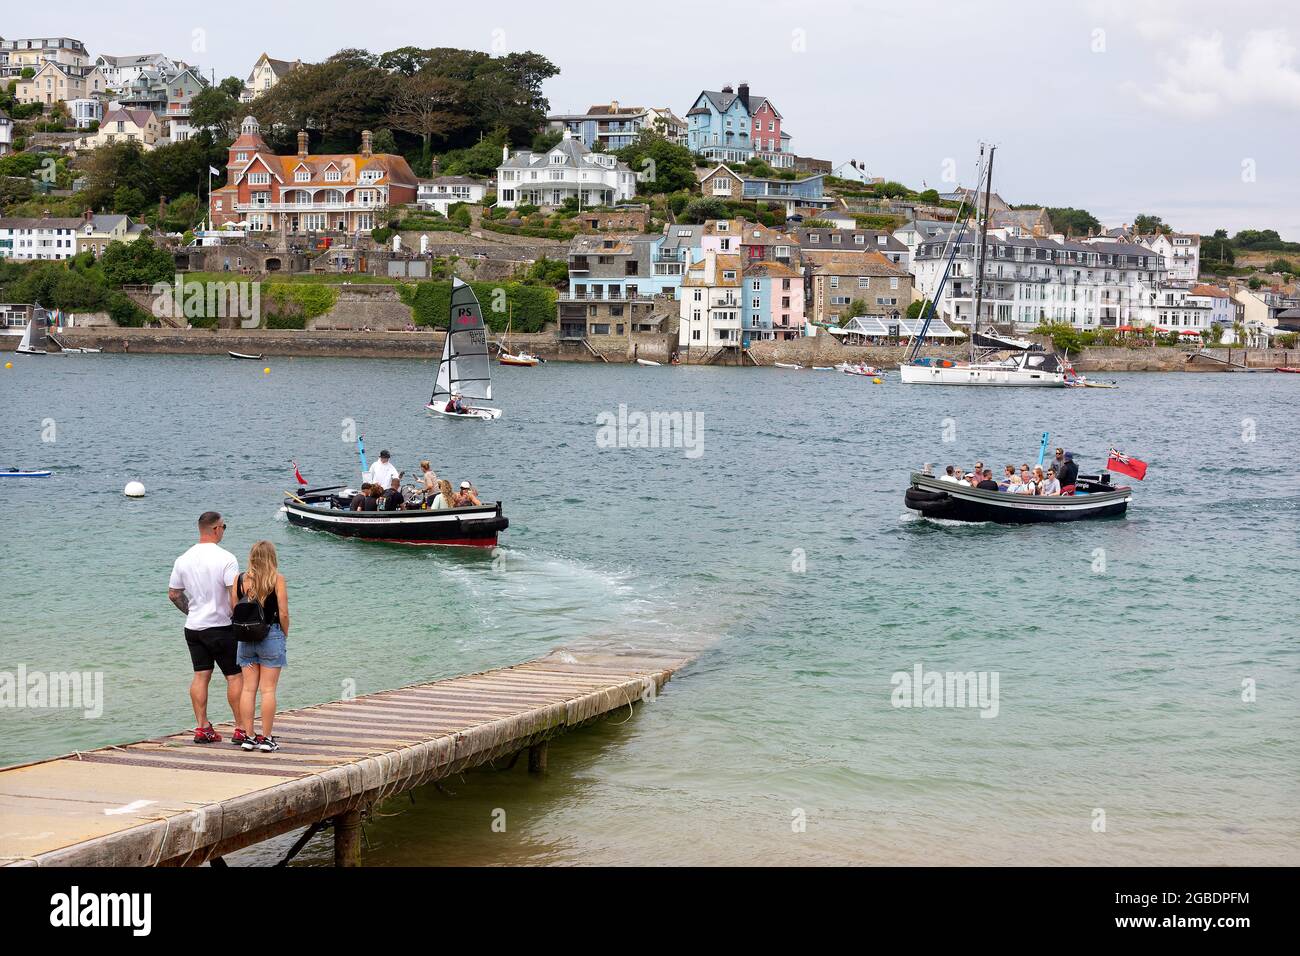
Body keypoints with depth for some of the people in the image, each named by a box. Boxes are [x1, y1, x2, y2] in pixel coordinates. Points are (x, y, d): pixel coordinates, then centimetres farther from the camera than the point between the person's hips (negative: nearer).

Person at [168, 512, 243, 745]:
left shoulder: (183, 559, 5)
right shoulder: (226, 559, -14)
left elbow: (173, 594, 13)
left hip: (193, 628, 6)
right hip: (221, 628, -6)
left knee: (201, 676, 9)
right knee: (235, 676, 2)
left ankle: (202, 728, 7)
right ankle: (241, 730, 2)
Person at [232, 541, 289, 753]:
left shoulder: (239, 579, 2)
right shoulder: (277, 579, -7)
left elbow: (233, 610, 3)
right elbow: (283, 613, -9)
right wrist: (285, 635, 5)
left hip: (246, 638, 3)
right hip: (271, 636, -3)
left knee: (248, 688, 7)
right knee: (268, 689, -1)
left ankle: (248, 737, 8)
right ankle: (266, 739, 0)